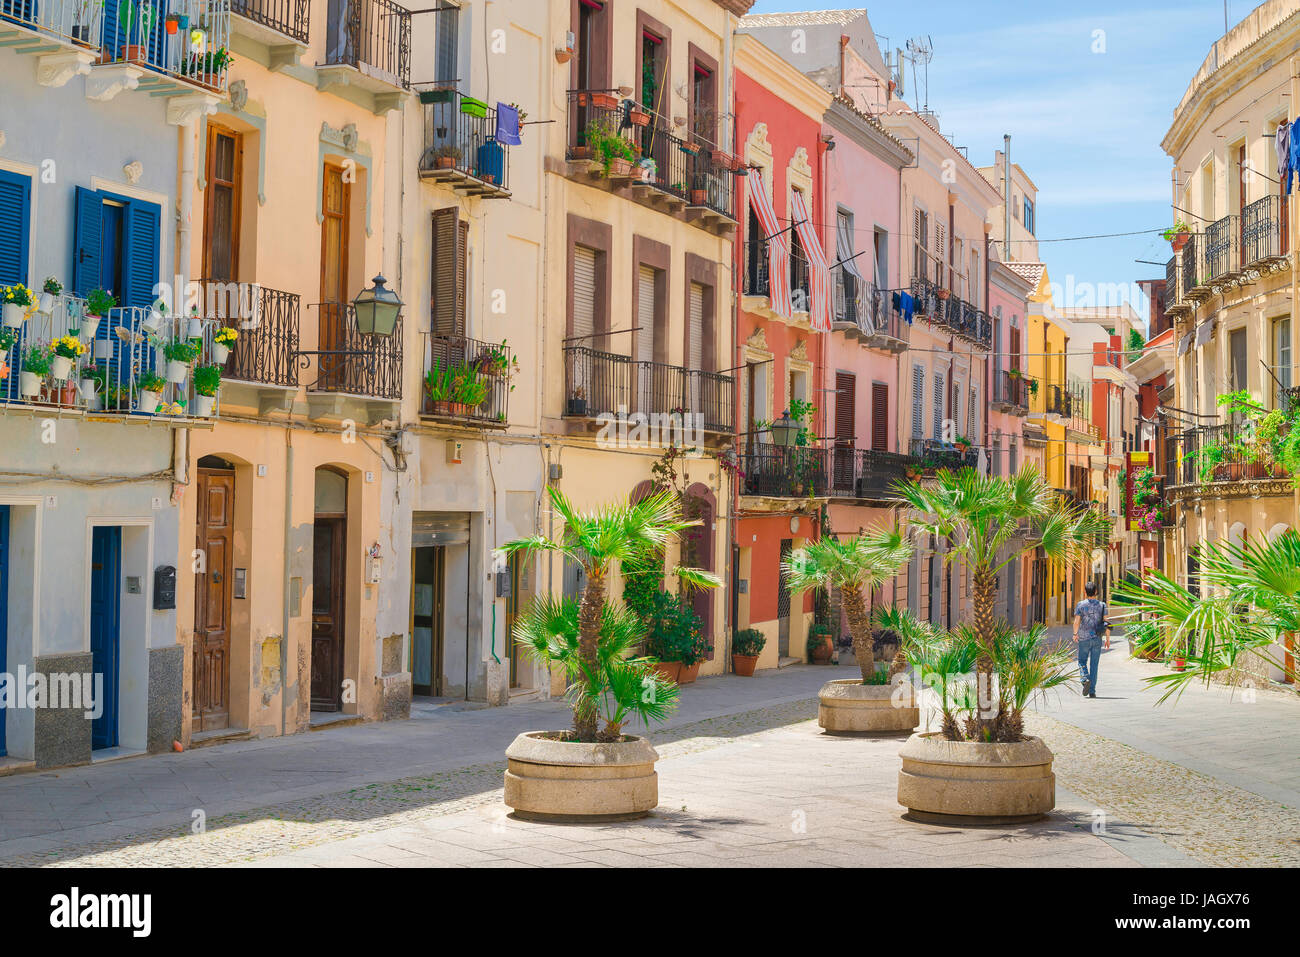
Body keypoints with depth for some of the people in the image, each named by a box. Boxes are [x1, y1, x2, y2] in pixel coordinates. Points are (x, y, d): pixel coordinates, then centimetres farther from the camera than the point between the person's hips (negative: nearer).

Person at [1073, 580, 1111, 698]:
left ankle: (1086, 679, -15)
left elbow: (1076, 622, -8)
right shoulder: (1101, 605, 0)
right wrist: (1108, 639, 2)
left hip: (1084, 639, -1)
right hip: (1097, 639, 1)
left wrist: (1075, 634, 8)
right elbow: (1106, 623, -4)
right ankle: (1092, 691, 5)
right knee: (1094, 664, 7)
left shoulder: (1080, 605, -4)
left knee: (1082, 662, 13)